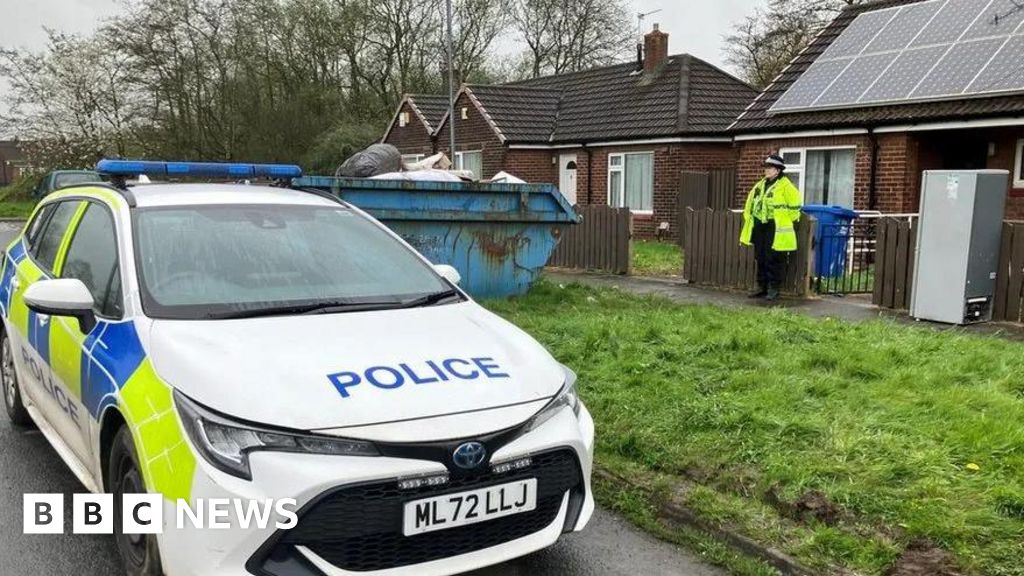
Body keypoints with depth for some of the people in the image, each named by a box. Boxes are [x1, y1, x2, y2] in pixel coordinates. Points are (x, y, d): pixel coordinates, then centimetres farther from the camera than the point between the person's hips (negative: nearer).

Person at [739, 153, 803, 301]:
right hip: (759, 228, 8)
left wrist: (786, 220, -4)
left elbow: (795, 204, -10)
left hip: (776, 229, -8)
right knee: (760, 259, 12)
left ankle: (774, 289, 4)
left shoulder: (785, 186, -9)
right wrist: (750, 218, 18)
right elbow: (751, 203, 24)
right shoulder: (761, 185, 15)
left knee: (773, 260, -4)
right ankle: (762, 287, 21)